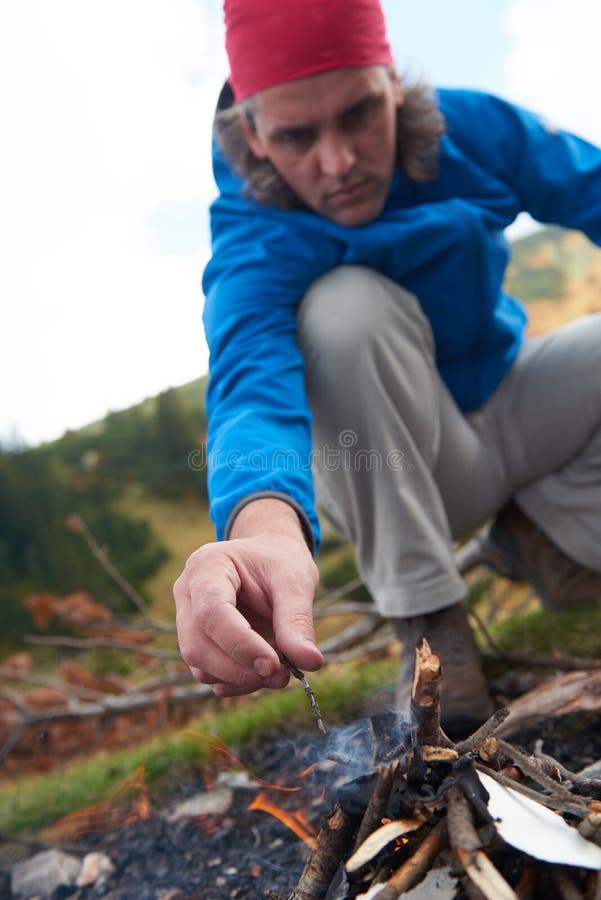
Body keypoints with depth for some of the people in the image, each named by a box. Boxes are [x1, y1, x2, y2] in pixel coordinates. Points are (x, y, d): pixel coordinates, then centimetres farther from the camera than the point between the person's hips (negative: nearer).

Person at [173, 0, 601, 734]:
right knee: (348, 303, -33)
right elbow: (253, 385, -45)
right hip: (390, 469, -3)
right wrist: (265, 525, -68)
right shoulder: (255, 253, -27)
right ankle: (428, 617, -22)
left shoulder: (475, 129, -13)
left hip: (511, 411, 4)